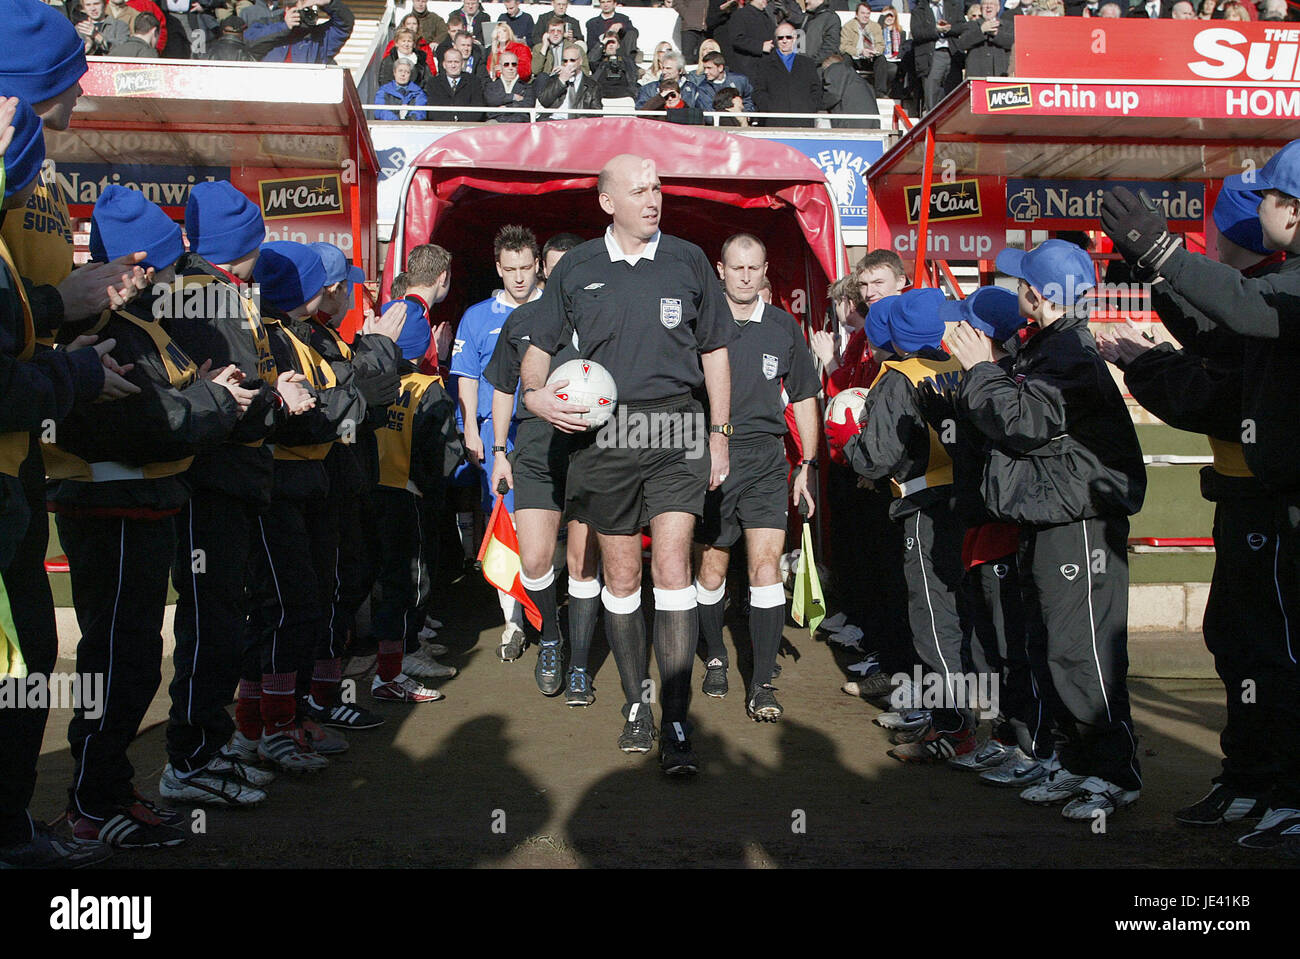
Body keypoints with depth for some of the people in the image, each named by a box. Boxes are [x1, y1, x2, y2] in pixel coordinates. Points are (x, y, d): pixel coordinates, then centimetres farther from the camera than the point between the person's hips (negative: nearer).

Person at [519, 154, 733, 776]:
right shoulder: (576, 269, 9)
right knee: (621, 575, 8)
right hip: (602, 430, 2)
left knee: (672, 568, -11)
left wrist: (718, 434, 9)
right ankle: (636, 704, 24)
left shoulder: (687, 261, 8)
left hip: (676, 429, -1)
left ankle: (676, 727, -7)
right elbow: (541, 345, 13)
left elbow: (714, 351, 14)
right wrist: (535, 394, -9)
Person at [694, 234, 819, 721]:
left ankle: (762, 683, -2)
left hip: (765, 461, 1)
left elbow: (804, 398, 16)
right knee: (711, 570, 8)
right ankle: (715, 657, 31)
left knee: (766, 565, -8)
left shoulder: (784, 327, 8)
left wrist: (808, 464, 10)